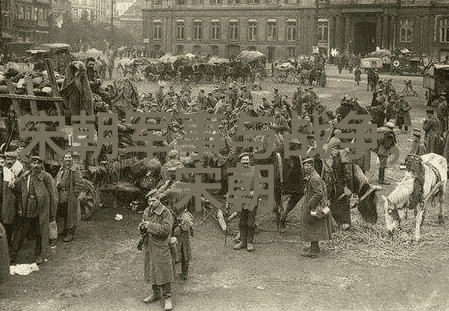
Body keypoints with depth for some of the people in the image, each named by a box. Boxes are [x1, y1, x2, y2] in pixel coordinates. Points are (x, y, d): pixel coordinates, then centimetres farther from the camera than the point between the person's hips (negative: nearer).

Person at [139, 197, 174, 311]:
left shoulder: (165, 212, -14)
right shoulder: (147, 212, 5)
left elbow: (166, 229, -23)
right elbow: (142, 230, 10)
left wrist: (150, 225, -23)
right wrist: (142, 226, -14)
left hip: (161, 246, -6)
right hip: (148, 246, 6)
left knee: (164, 271, -1)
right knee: (151, 270, 15)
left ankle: (167, 298, 8)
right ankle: (156, 293, 32)